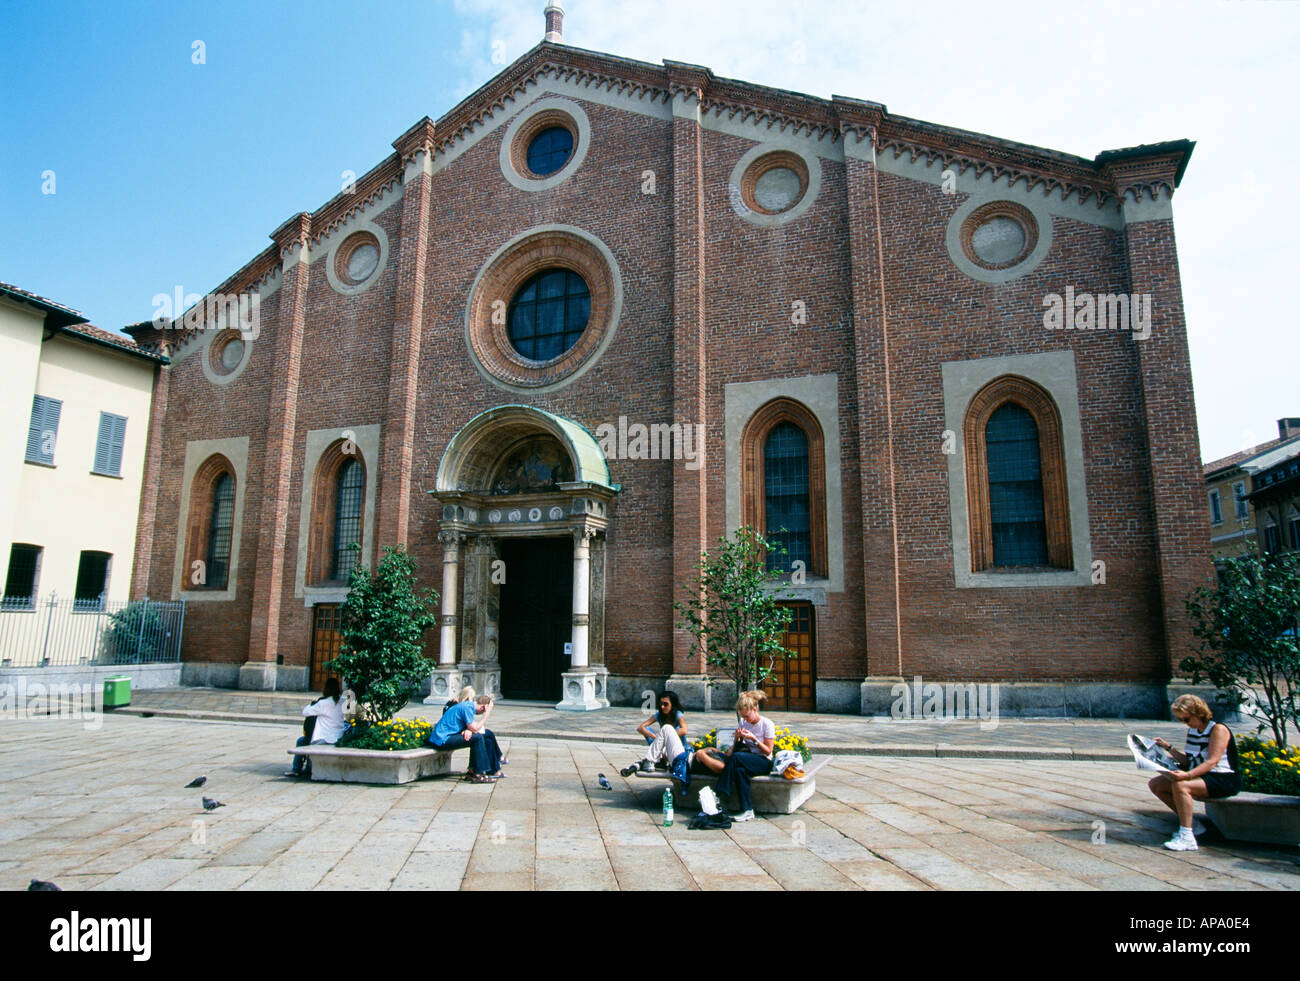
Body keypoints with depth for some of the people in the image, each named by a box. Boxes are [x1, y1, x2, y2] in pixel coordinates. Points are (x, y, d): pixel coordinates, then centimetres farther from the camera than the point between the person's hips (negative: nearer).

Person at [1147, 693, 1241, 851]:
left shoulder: (1218, 729, -14)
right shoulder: (1192, 730, 11)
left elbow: (1212, 762, -23)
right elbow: (1187, 761, 12)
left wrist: (1187, 775, -35)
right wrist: (1168, 748, 2)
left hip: (1224, 780, -9)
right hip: (1201, 776, 9)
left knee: (1180, 786, -34)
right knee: (1155, 784, -3)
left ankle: (1187, 838, -28)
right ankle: (1189, 823, 6)